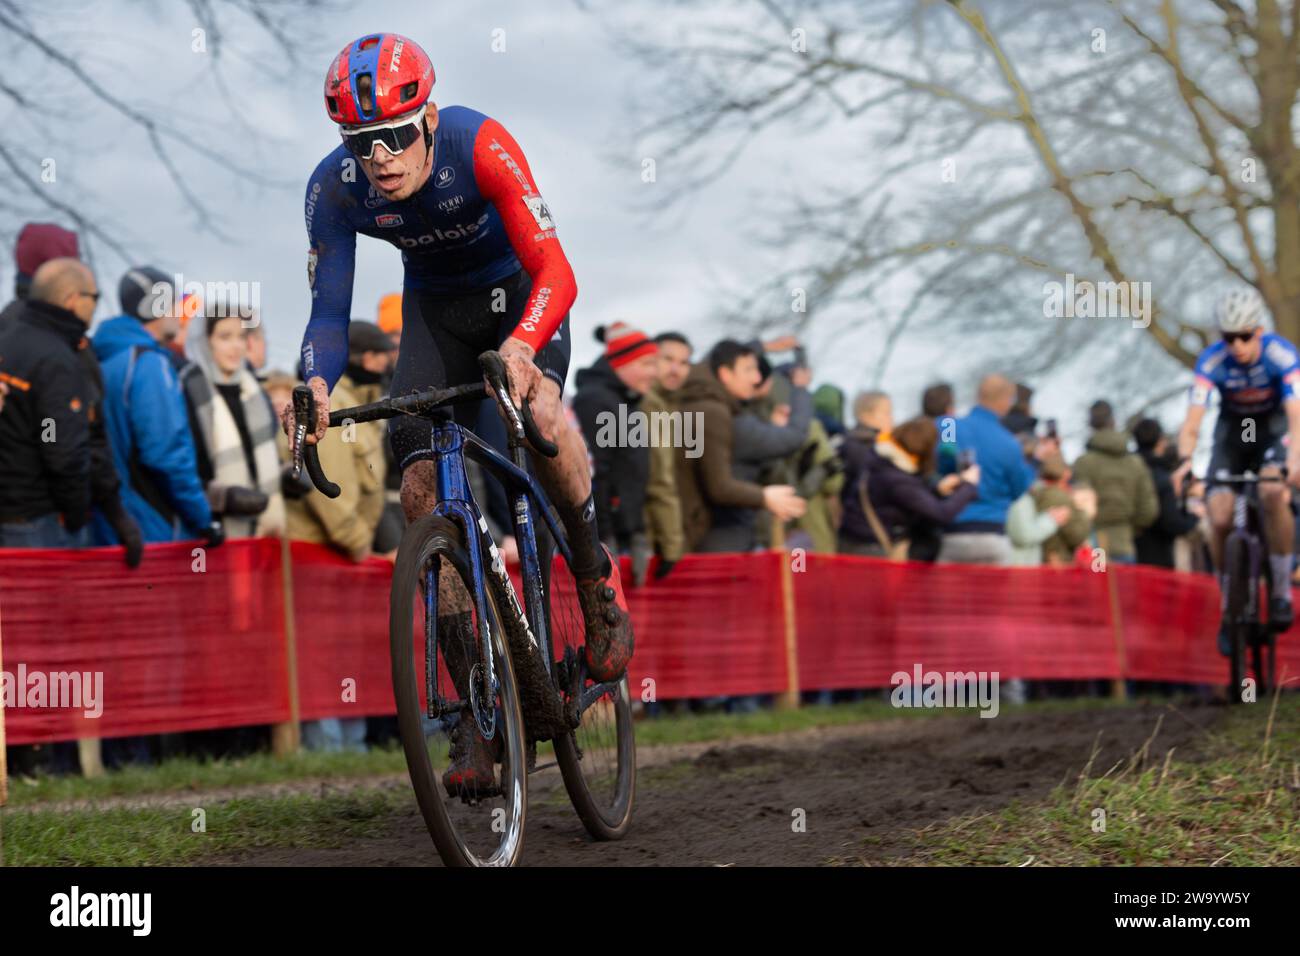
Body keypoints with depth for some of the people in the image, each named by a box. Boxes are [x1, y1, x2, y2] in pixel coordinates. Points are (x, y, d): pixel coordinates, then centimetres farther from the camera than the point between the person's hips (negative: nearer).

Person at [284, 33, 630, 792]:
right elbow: (330, 313, -19)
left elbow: (556, 274, -38)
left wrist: (519, 347, -57)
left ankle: (596, 574, -10)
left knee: (539, 405, -36)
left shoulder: (480, 147, -33)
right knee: (423, 487, -13)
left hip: (518, 290, -3)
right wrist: (317, 387, -40)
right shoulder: (334, 189, -23)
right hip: (436, 306, 3)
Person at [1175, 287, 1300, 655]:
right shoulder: (1211, 361, -24)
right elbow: (1192, 421, -30)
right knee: (1219, 518, -17)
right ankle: (1230, 607, 4)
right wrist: (1185, 461, -50)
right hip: (1232, 431, 2)